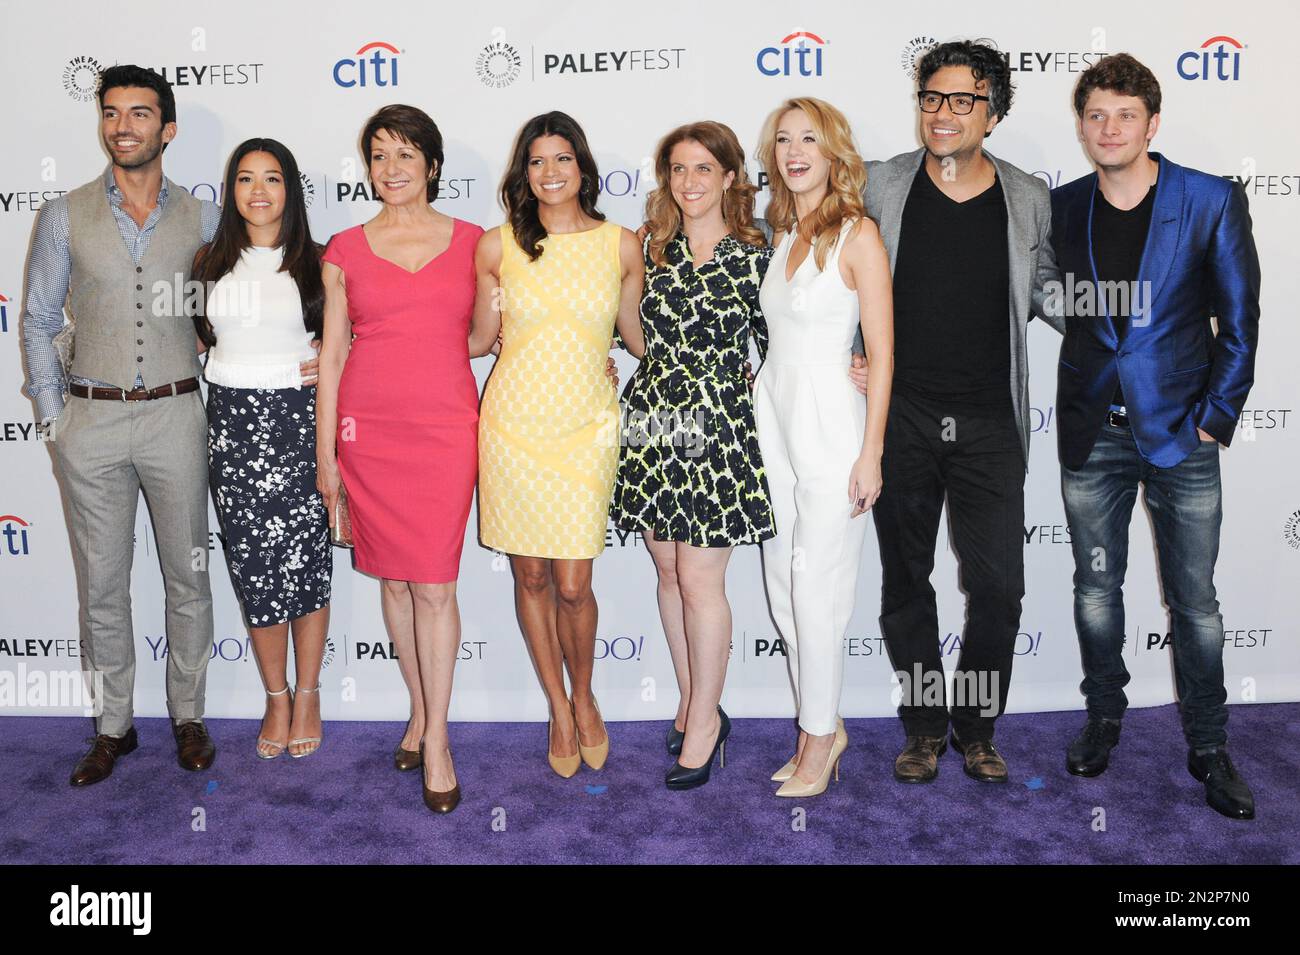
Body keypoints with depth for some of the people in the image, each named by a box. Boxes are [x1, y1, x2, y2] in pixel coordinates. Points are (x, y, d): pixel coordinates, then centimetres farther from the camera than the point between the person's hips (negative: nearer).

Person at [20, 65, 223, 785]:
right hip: (92, 421, 0)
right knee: (100, 584, 7)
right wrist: (51, 417, 2)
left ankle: (187, 716, 22)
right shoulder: (65, 216, 4)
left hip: (175, 415, 0)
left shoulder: (200, 218, 5)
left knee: (187, 576, 7)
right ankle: (113, 726, 21)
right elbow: (38, 321, 8)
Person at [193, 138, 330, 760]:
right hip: (233, 421, 2)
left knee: (304, 562, 1)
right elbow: (198, 335, 21)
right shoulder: (211, 261, 9)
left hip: (299, 418, -2)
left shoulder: (315, 263, 2)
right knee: (252, 564, 5)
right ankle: (276, 698, 20)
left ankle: (306, 695, 17)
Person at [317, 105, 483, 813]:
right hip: (369, 429, 2)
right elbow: (332, 353, 7)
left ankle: (436, 739, 9)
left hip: (445, 428, -1)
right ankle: (420, 710, 29)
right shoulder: (346, 250, 6)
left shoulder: (472, 242, 6)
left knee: (434, 584, -3)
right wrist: (325, 452, 4)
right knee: (394, 579, 10)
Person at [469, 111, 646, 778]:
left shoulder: (620, 245, 2)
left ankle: (584, 698, 27)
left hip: (586, 428, -1)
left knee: (573, 585, -3)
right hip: (513, 424, 1)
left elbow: (639, 336, 13)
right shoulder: (498, 246, 0)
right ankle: (558, 709, 30)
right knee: (530, 576, 9)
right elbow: (480, 340, 10)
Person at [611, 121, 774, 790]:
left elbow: (776, 347, 4)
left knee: (700, 579, -3)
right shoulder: (649, 247, 8)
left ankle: (703, 721, 14)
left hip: (715, 427, -4)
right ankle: (694, 703, 28)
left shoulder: (753, 257, -2)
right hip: (652, 421, 4)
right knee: (668, 570, 11)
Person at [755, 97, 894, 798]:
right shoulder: (784, 234, 12)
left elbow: (881, 354, -11)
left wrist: (870, 453, -14)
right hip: (771, 413, 7)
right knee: (781, 582, 9)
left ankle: (819, 737, 15)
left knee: (817, 587, -1)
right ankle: (823, 727, 24)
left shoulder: (857, 235, -8)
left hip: (828, 420, -7)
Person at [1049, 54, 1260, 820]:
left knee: (1195, 600, 5)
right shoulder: (1062, 208, 2)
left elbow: (1240, 320, -2)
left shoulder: (1213, 202, -5)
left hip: (1181, 434, -2)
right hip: (1092, 434, 2)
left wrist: (1218, 414, -5)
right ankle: (1105, 718, 32)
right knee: (1096, 589, 12)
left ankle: (1210, 748, 21)